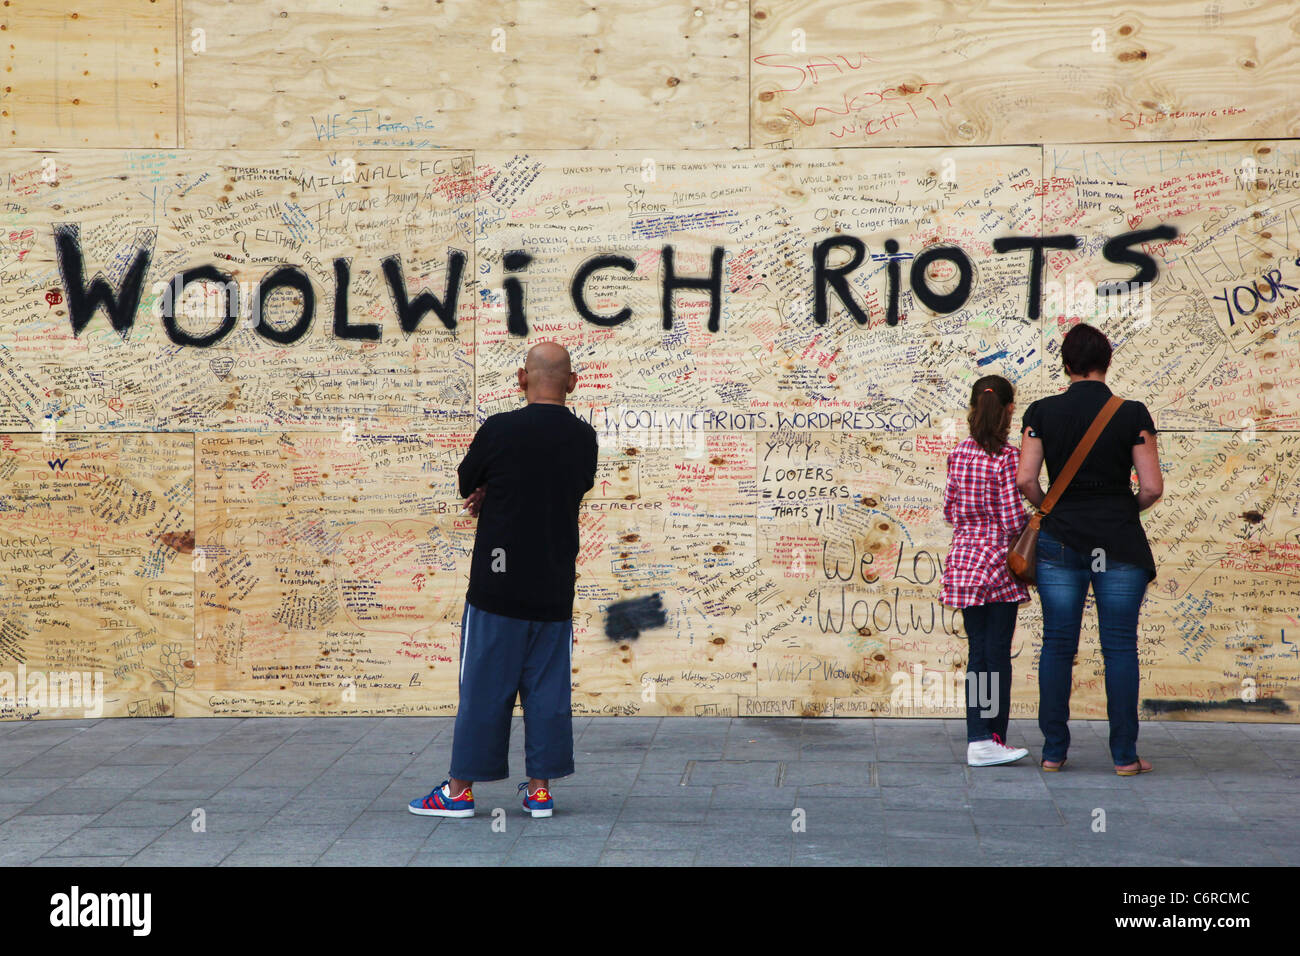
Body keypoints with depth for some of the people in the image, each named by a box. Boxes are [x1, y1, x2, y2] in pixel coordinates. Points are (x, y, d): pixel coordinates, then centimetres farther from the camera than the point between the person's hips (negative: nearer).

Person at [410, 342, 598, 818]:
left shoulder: (499, 431, -12)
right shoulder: (583, 438, 1)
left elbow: (466, 484, 2)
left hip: (498, 586, -3)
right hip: (555, 590, 3)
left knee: (484, 687, 3)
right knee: (548, 687, 10)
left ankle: (460, 790, 10)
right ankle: (540, 789, 13)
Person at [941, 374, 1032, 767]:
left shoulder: (958, 453, 4)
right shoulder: (1007, 457, -13)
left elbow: (950, 510, 9)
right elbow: (1013, 519, -15)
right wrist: (1034, 520, 4)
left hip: (964, 557, 5)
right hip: (998, 563, -5)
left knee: (977, 652, 10)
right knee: (997, 654, 2)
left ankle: (977, 740, 10)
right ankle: (993, 741, 6)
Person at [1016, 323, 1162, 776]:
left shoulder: (1042, 412, -1)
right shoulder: (1132, 414, -4)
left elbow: (1025, 480, -6)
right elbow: (1152, 487, -6)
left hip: (1060, 540, 1)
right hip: (1120, 543, -1)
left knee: (1057, 646, 7)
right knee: (1120, 647, 4)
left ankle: (1053, 751, 10)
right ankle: (1124, 754, 7)